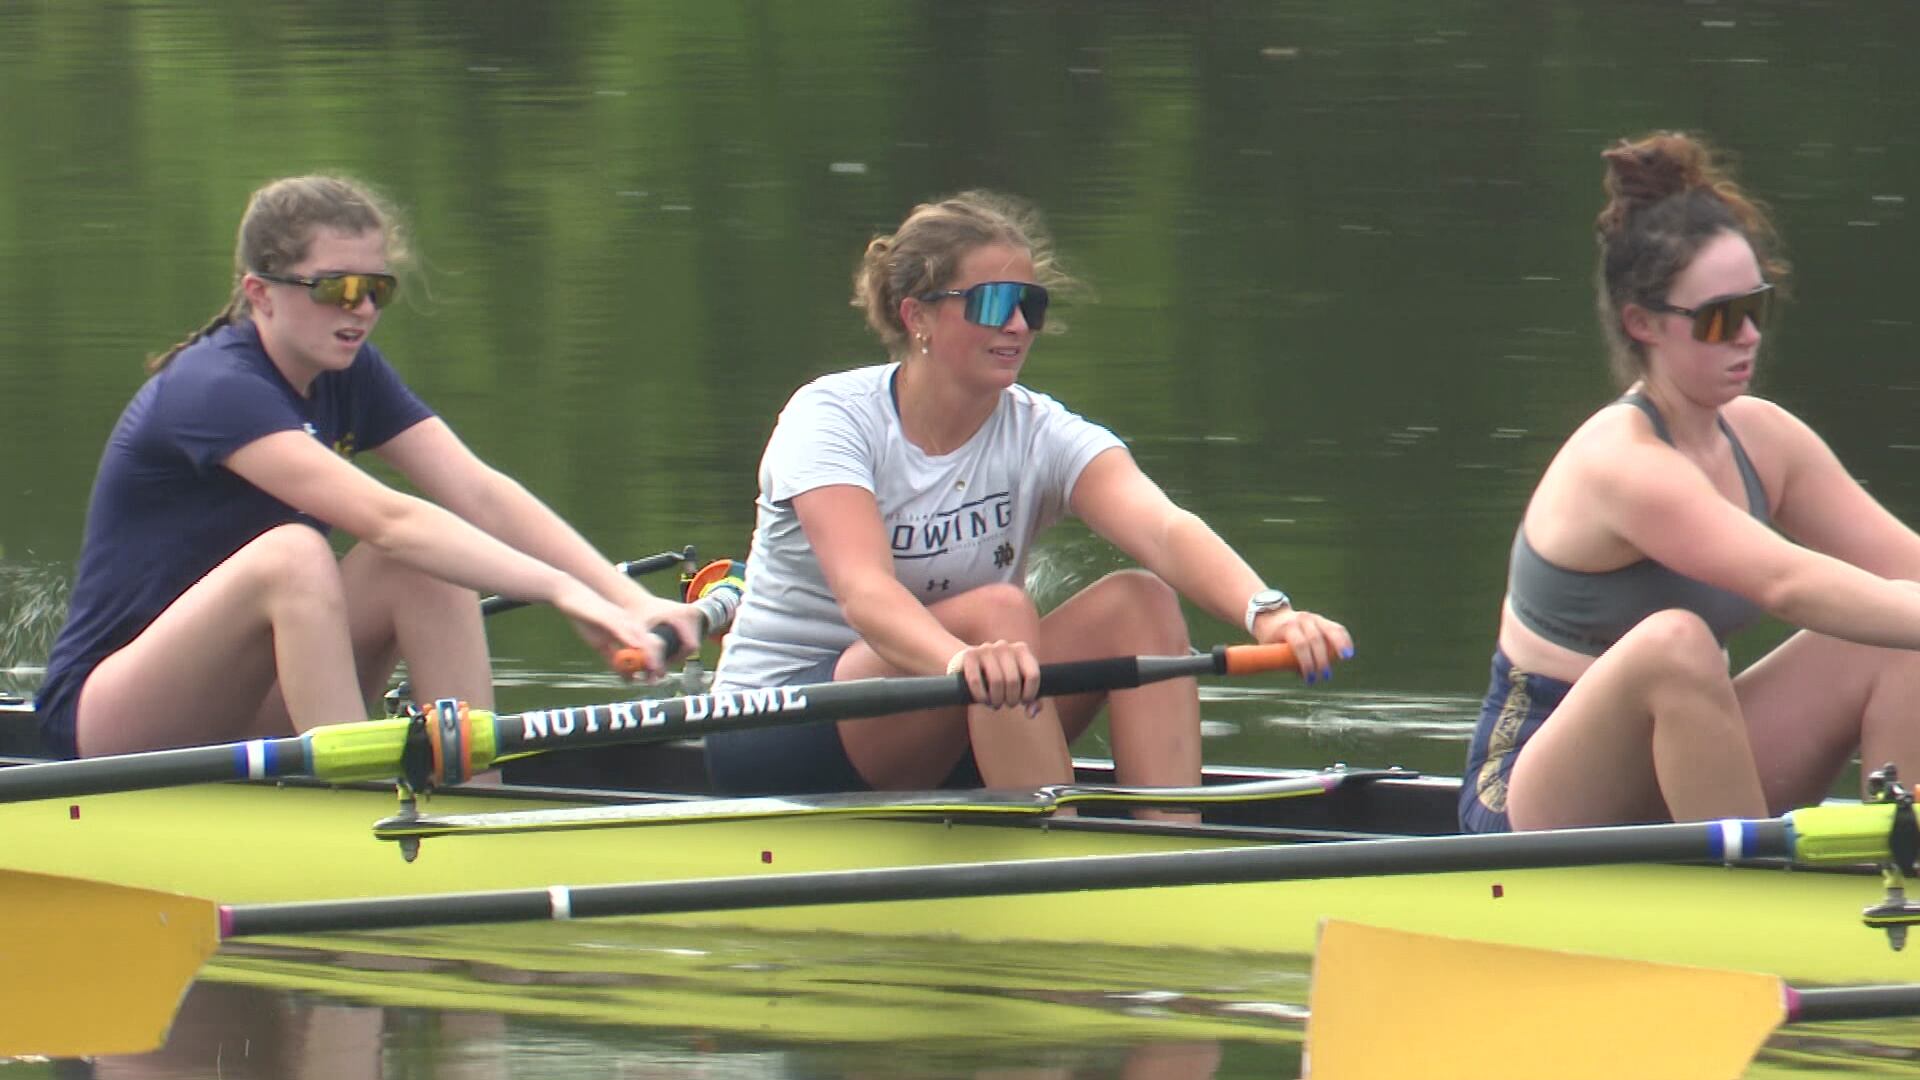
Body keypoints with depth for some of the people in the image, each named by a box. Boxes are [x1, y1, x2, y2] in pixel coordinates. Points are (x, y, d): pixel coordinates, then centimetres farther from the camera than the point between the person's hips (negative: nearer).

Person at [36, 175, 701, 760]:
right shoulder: (215, 390, -23)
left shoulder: (350, 376, 4)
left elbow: (480, 495, -8)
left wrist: (628, 598, -22)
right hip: (104, 716, -8)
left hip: (239, 711, 8)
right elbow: (386, 520, -34)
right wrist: (564, 592, -41)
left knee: (433, 559, -12)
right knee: (294, 553, -33)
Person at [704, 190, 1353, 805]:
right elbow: (862, 591, -33)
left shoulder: (1042, 436, -3)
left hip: (939, 756, 5)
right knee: (999, 609, -30)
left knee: (1138, 602, -17)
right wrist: (961, 660, -56)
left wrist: (1266, 614, -44)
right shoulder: (832, 420, -15)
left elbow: (1163, 531, -23)